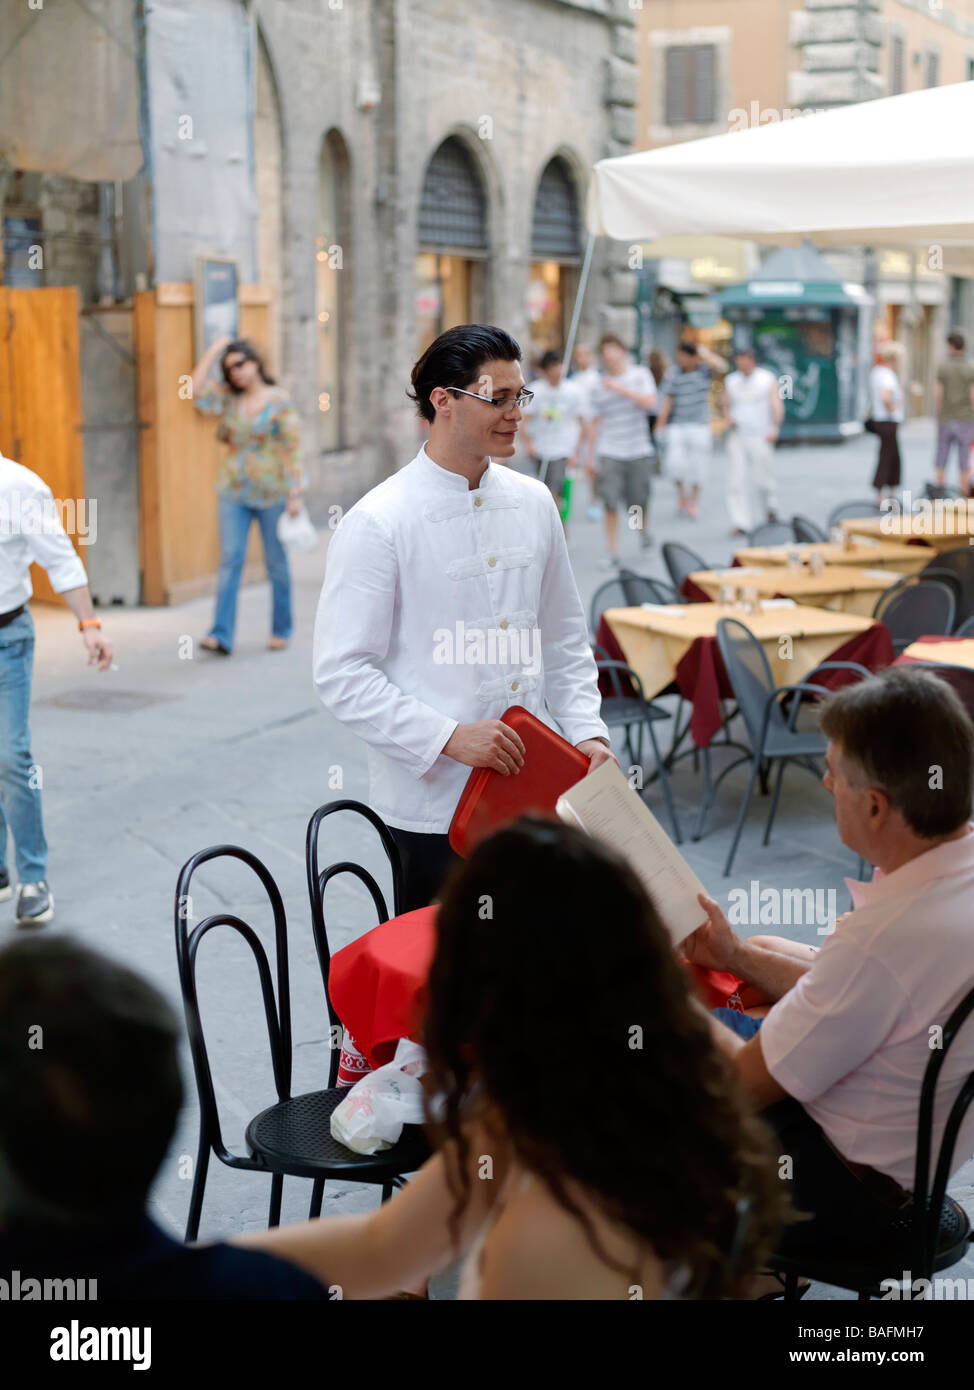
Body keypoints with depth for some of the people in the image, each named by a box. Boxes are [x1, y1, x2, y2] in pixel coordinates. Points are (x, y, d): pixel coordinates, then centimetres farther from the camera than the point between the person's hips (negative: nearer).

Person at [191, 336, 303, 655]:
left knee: (277, 562, 8)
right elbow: (197, 392, -7)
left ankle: (281, 630, 21)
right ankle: (221, 635, -12)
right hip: (234, 492, 3)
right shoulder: (229, 398, 8)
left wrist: (294, 494, -10)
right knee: (230, 559, -6)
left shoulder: (280, 401, -4)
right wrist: (213, 351, -4)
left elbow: (292, 449, -6)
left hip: (272, 494, -3)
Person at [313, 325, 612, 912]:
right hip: (433, 804, -5)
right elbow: (344, 676, -13)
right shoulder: (377, 523, -10)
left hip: (532, 791, 5)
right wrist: (450, 737, -21)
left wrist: (589, 732, 2)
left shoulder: (533, 503, 8)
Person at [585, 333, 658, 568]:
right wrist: (590, 458, 9)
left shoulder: (640, 375, 3)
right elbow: (595, 424, 10)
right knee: (610, 504, -7)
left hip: (639, 451, -1)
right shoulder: (598, 387, 7)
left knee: (638, 502, 3)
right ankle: (612, 553, 1)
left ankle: (643, 531, 36)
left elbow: (649, 402, -12)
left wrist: (622, 389, -15)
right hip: (609, 453, 1)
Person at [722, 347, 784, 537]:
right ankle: (741, 523, -4)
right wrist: (730, 418, -3)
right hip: (737, 437, 3)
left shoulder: (768, 379, 1)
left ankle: (770, 509, 30)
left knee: (763, 479, 1)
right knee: (736, 481, -6)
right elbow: (726, 406, 20)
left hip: (761, 438, -3)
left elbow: (777, 407, -7)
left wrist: (774, 429, -22)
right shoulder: (731, 381, 12)